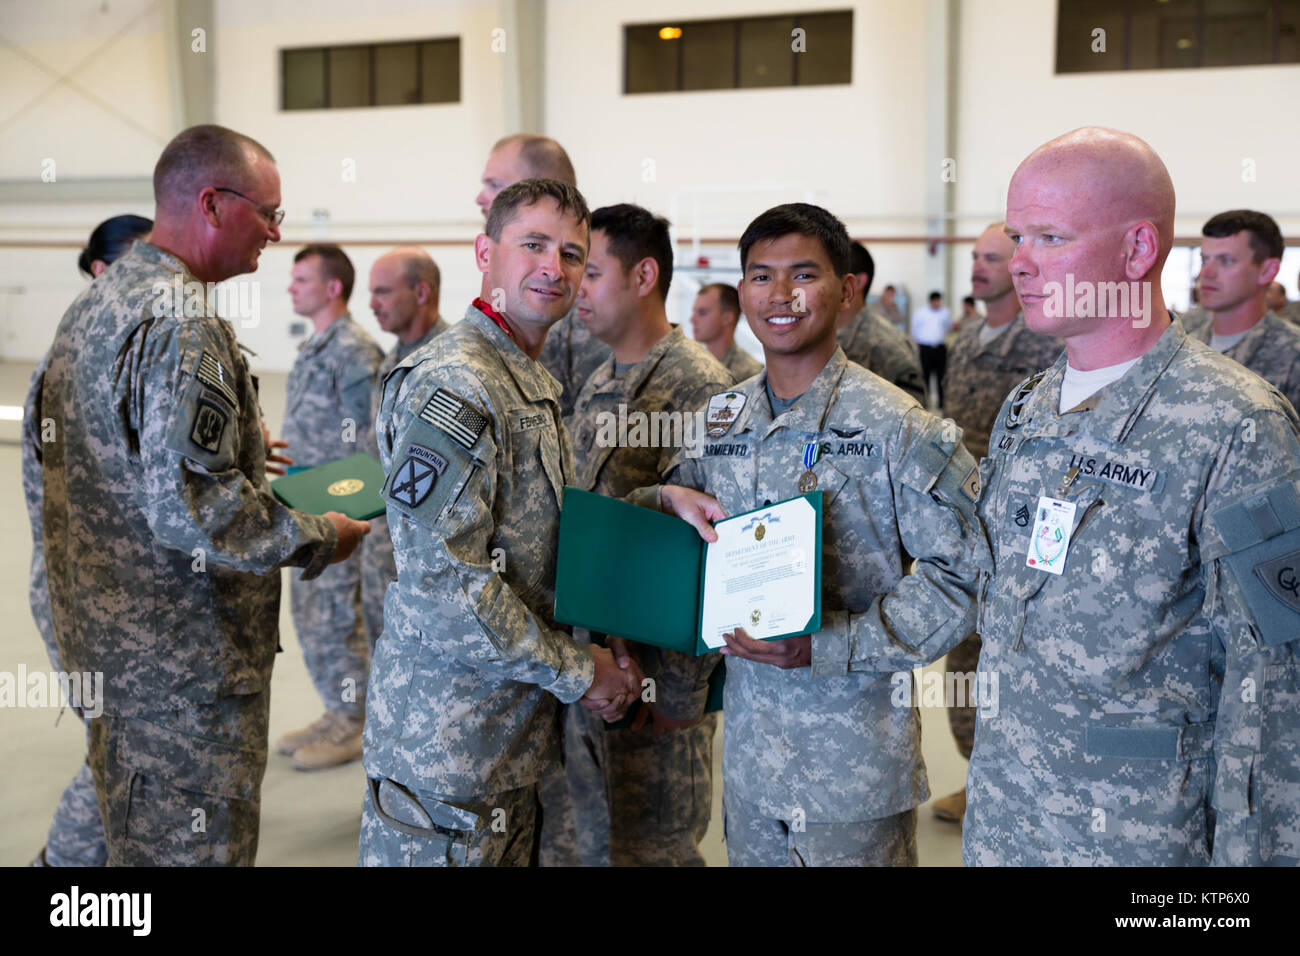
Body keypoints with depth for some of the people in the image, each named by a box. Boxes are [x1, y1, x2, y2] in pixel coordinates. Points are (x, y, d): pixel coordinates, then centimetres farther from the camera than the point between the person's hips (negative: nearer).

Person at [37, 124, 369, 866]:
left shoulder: (100, 301, 11)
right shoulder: (184, 325, -22)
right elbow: (192, 511, -27)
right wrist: (318, 539, -16)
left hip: (110, 626, 10)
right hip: (185, 657, -10)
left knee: (137, 837, 23)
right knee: (197, 845, 2)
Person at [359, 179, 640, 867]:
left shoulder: (535, 383, 15)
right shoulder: (449, 385, -19)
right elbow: (444, 583, -24)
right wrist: (576, 671, -15)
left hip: (515, 731, 10)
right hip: (447, 739, -9)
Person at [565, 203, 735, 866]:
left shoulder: (701, 388, -17)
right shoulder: (599, 386, 12)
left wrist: (681, 692, -20)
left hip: (655, 674, -8)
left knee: (650, 852, 6)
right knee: (595, 845, 20)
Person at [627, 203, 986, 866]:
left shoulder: (895, 426, -12)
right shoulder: (722, 421, 5)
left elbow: (967, 570, -13)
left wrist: (825, 645, -21)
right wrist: (668, 498, -9)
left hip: (855, 756, -5)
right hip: (749, 741, 5)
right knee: (750, 857, 18)